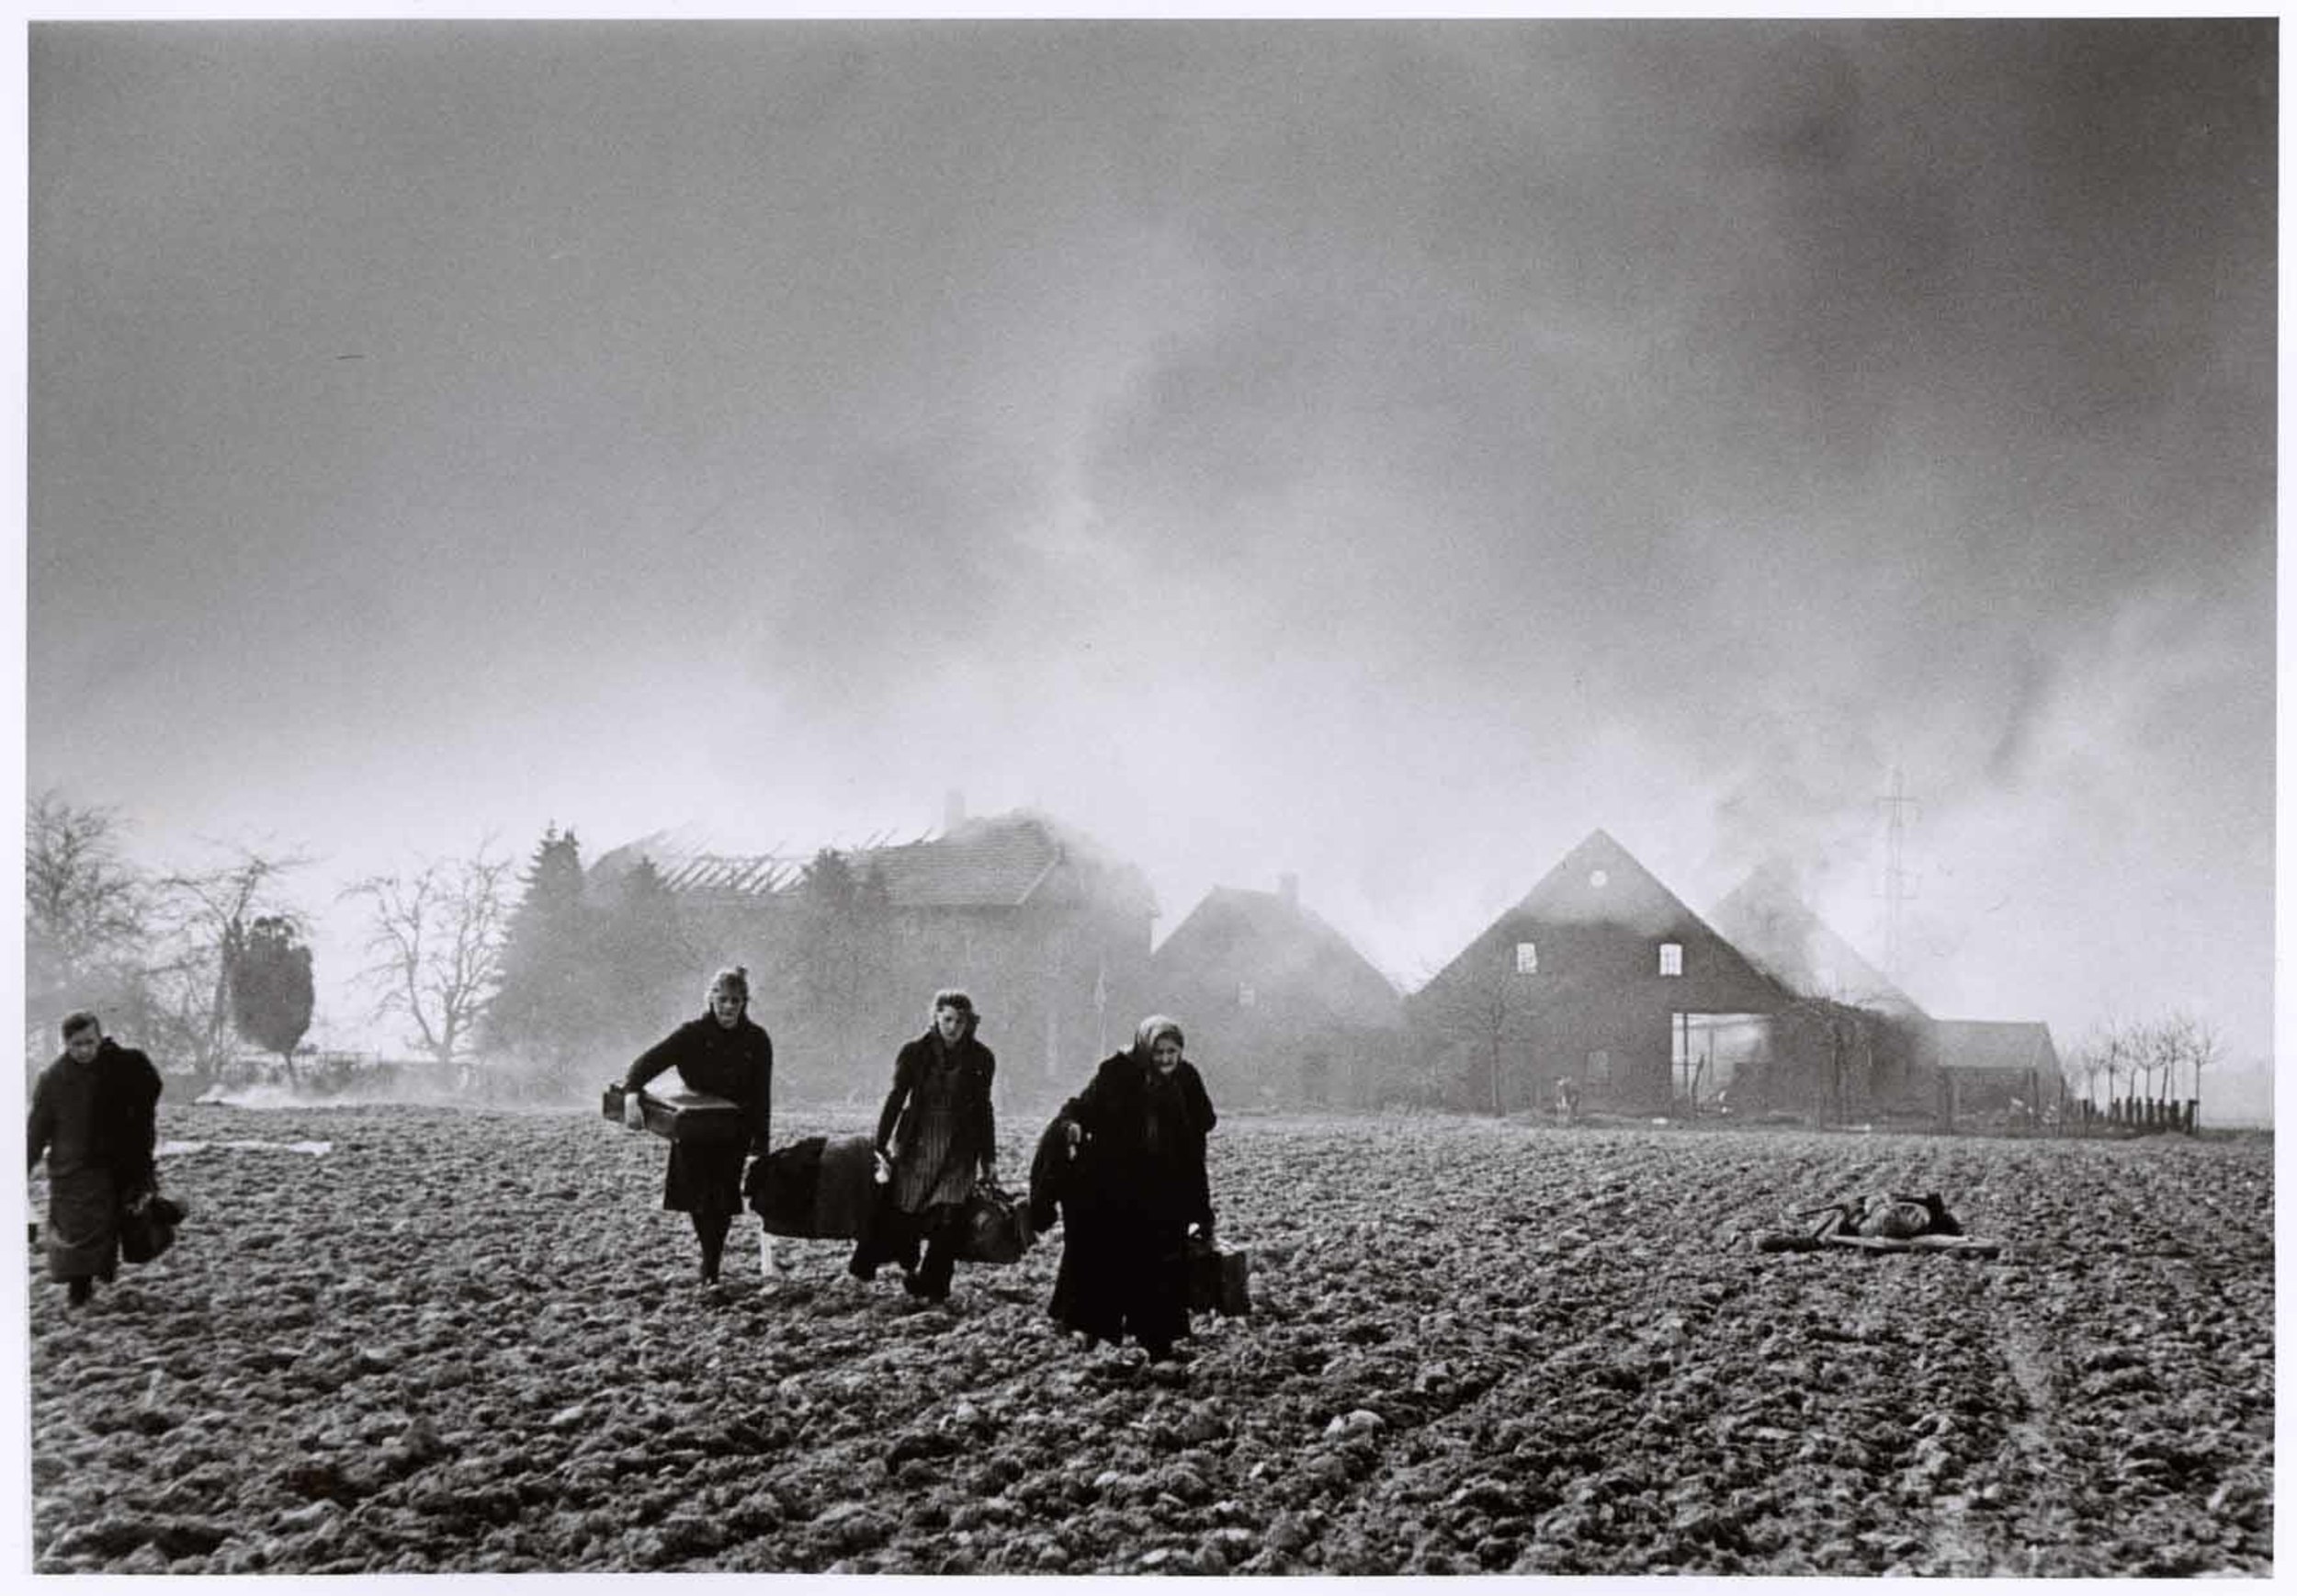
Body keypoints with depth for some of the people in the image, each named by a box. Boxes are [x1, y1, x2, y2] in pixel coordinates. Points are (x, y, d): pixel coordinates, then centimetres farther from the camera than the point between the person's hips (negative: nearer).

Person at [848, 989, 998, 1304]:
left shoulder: (980, 1059, 2)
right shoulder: (915, 1053, -3)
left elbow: (983, 1109, 11)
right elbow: (895, 1099, -1)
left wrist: (988, 1159, 13)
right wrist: (881, 1148, -5)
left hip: (959, 1151, 0)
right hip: (916, 1146, 0)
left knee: (948, 1219, -9)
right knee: (901, 1215, -1)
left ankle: (931, 1287, 2)